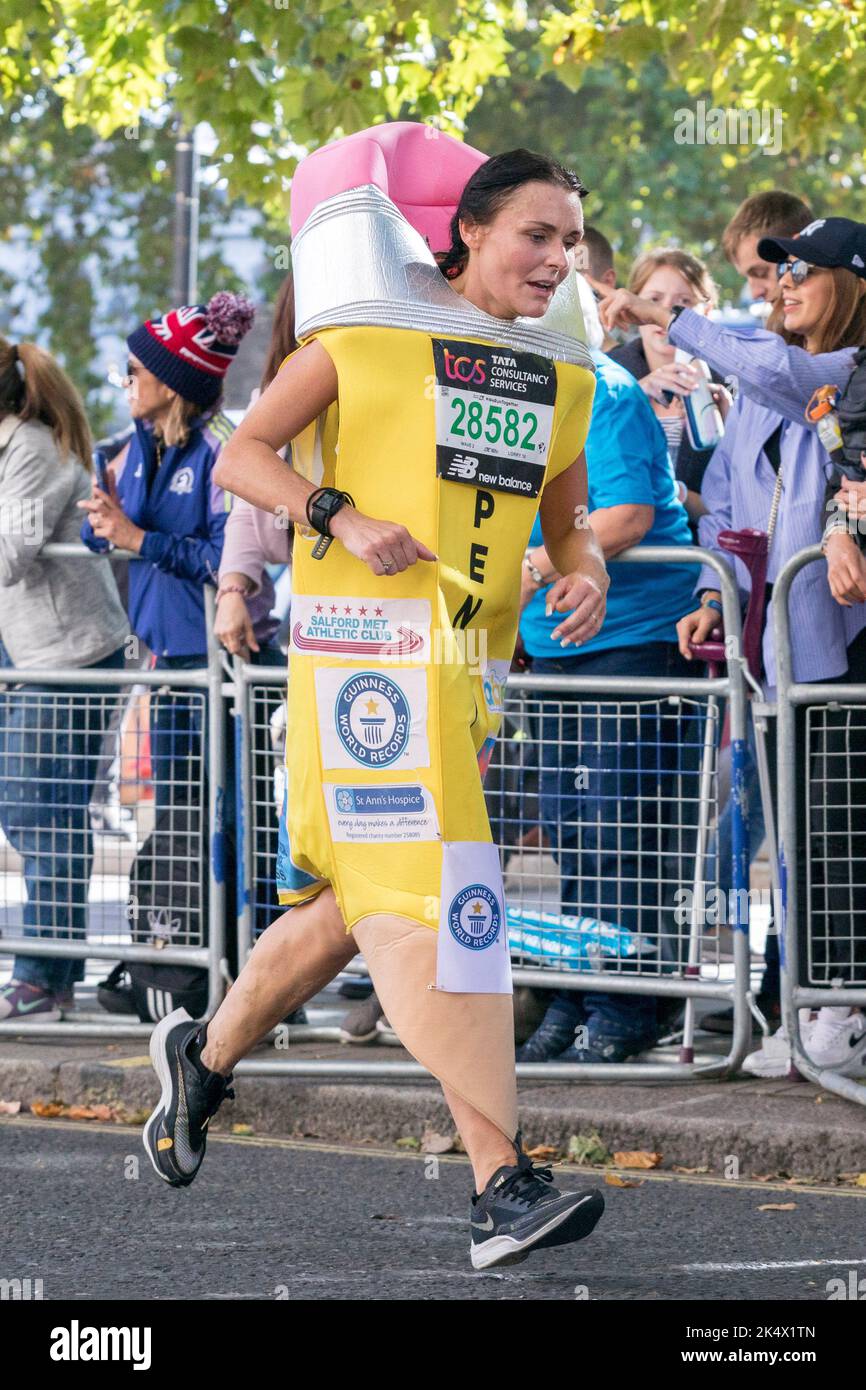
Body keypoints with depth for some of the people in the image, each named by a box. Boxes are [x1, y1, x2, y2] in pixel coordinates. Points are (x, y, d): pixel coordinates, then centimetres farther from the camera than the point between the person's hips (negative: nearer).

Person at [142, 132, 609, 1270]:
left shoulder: (562, 377, 13)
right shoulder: (371, 337, -4)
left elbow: (565, 522, 22)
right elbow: (242, 457, 0)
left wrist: (585, 576, -1)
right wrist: (348, 519, -16)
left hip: (471, 661, 7)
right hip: (368, 640, -7)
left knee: (357, 901, 15)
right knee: (432, 898, -16)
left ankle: (205, 1057, 40)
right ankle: (503, 1186, -23)